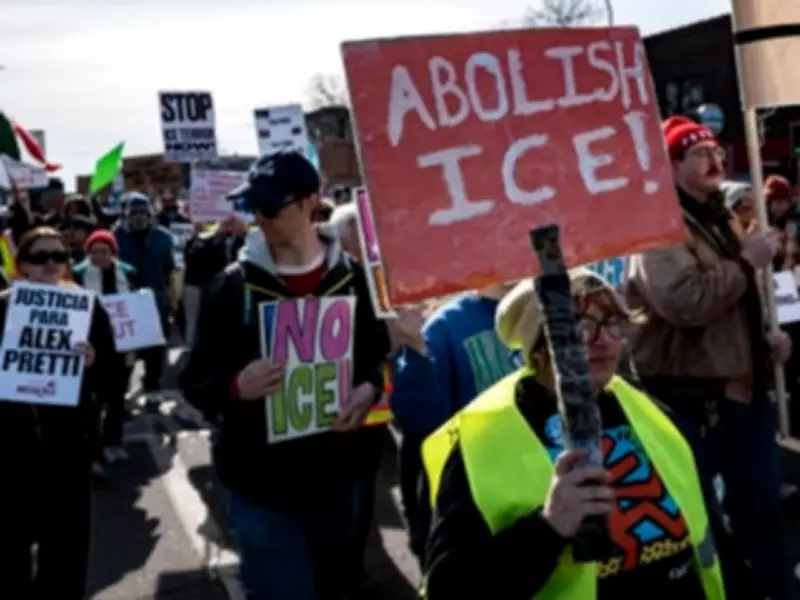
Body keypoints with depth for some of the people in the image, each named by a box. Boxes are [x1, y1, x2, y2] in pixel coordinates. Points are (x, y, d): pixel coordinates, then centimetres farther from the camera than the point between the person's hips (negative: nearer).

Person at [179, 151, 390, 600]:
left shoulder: (352, 277, -1)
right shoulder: (234, 285, -7)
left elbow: (377, 354, 11)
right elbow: (197, 382, -4)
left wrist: (369, 388, -11)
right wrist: (237, 387, -26)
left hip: (335, 478, 3)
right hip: (262, 485, -3)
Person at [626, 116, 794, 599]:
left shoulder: (718, 220, 17)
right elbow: (686, 301, -30)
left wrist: (765, 334, 11)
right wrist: (746, 260, -18)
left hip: (744, 390, 9)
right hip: (692, 401, -9)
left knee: (763, 509, 19)